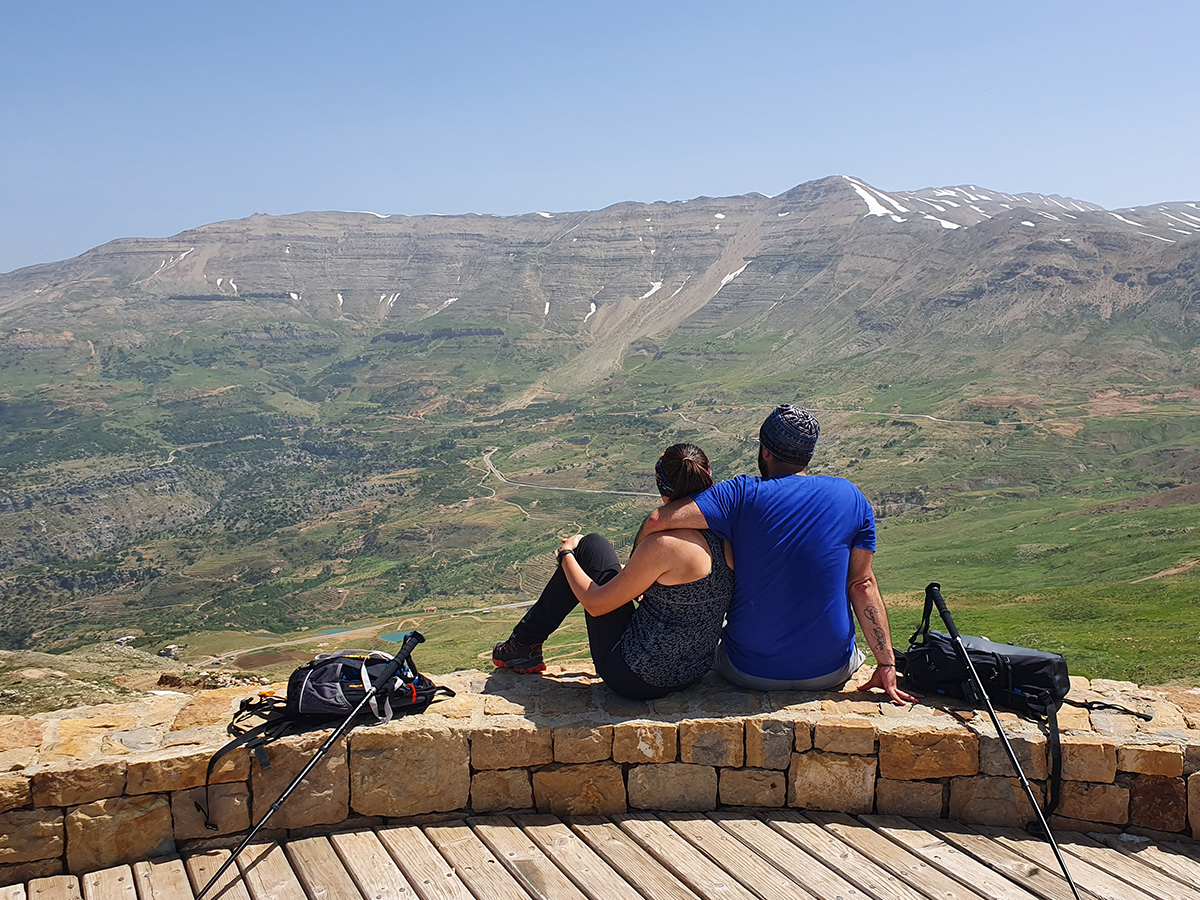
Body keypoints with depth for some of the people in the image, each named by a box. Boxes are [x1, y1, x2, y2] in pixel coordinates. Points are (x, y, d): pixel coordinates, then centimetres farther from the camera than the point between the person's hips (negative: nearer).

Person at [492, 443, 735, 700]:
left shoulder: (664, 546, -25)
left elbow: (595, 604, -14)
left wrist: (566, 554, 4)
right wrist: (630, 575, 28)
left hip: (635, 680, -7)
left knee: (591, 547, 8)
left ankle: (524, 644, 23)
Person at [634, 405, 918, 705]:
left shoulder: (743, 495, -13)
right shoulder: (850, 497, -5)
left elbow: (657, 520, -21)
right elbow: (863, 583, -5)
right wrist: (886, 664, 0)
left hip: (751, 674, -2)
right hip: (830, 674, 2)